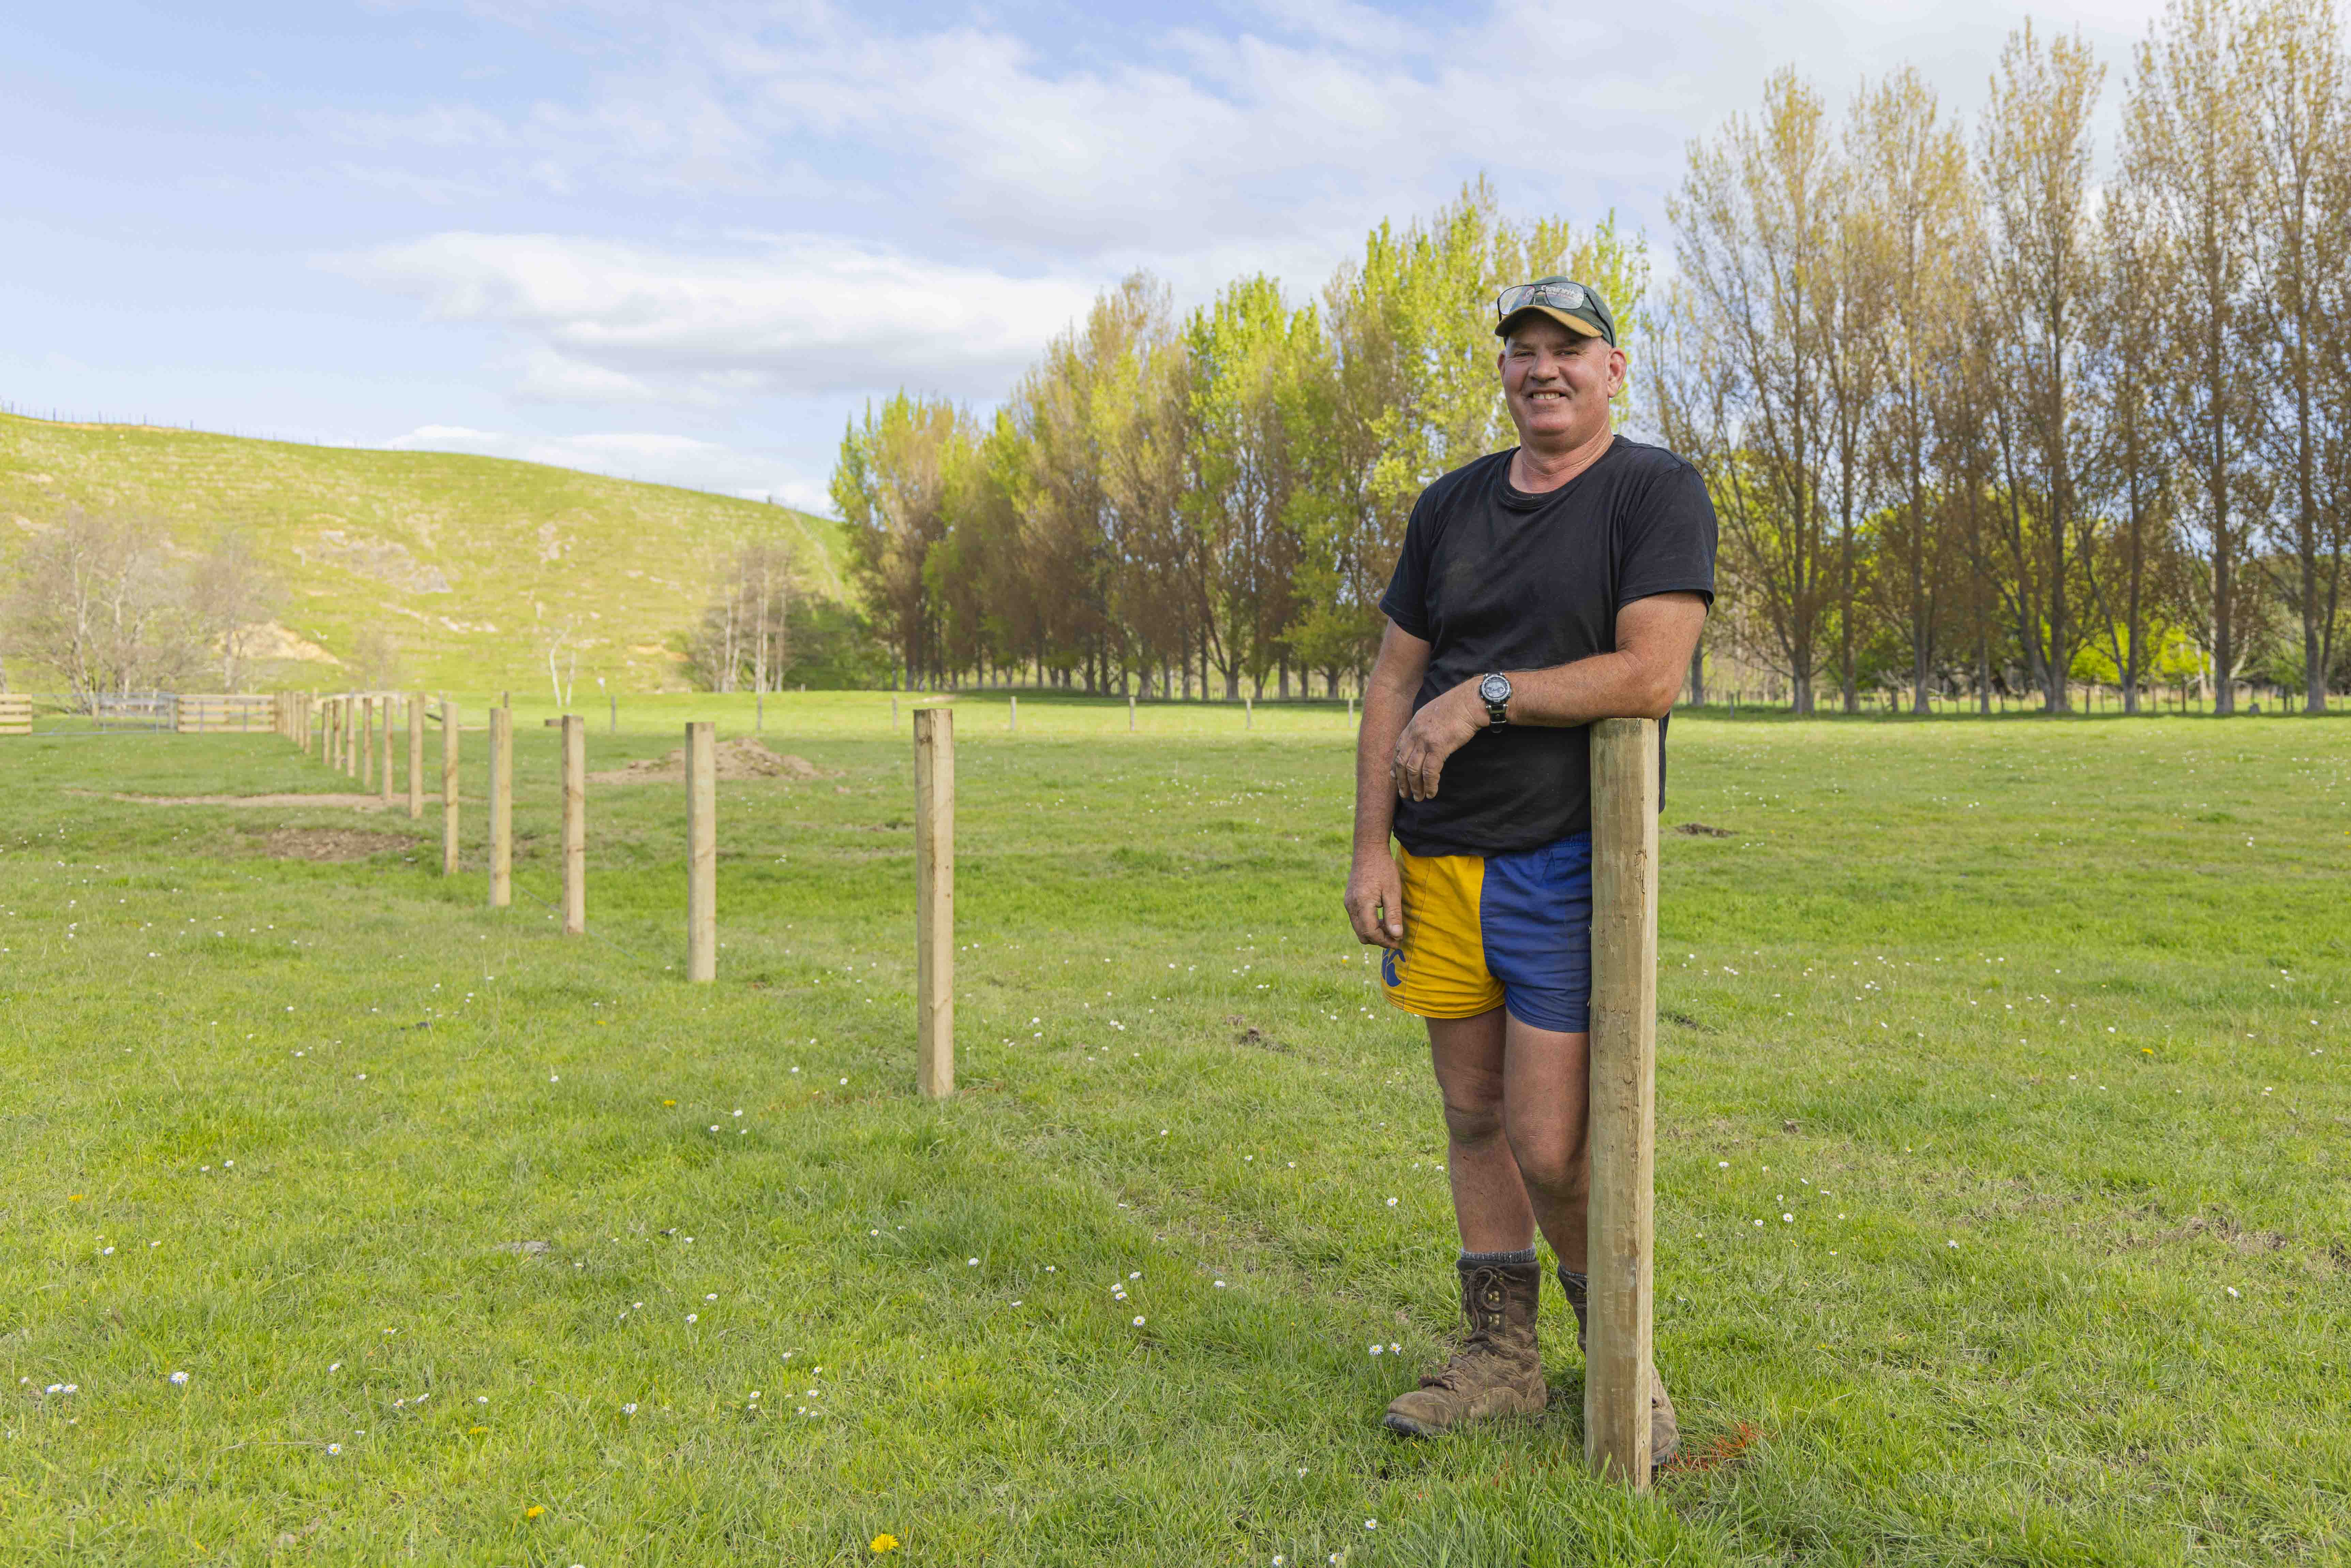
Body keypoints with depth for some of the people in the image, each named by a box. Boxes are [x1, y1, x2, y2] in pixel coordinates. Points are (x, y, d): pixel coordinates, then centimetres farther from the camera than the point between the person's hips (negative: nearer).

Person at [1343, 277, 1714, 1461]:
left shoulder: (1656, 491, -4)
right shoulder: (1450, 506, 13)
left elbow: (1650, 674, -17)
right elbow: (1393, 682, 11)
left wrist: (1483, 696, -16)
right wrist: (1371, 849, 3)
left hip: (1566, 862, -5)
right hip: (1438, 863, 5)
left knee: (1551, 1151, -6)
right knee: (1474, 1118, 12)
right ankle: (1501, 1358, 27)